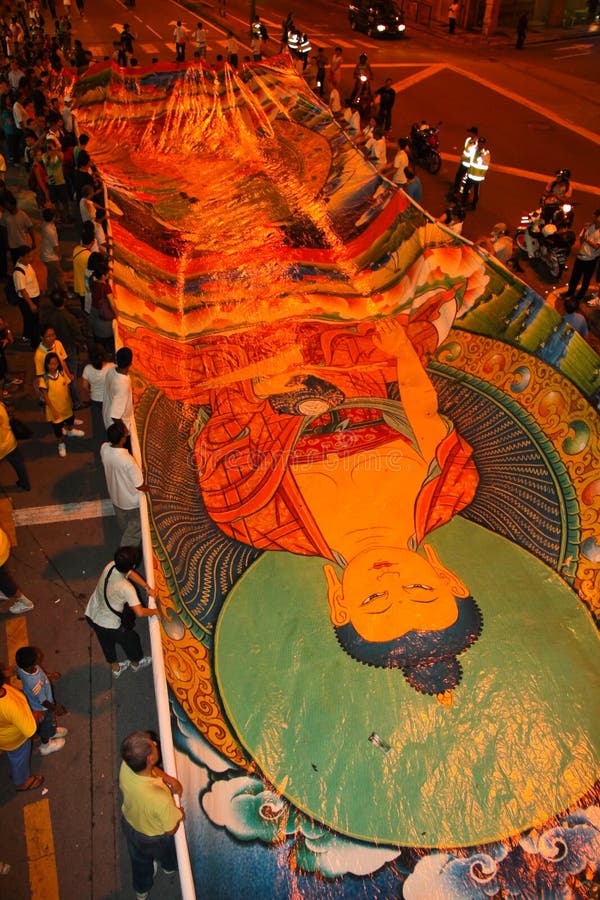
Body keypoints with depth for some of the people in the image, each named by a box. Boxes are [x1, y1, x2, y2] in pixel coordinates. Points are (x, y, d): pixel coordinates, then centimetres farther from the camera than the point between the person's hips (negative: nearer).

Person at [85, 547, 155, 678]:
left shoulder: (110, 566, -17)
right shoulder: (127, 588, -36)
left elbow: (130, 573, 2)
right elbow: (140, 613, -37)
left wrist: (146, 586, -4)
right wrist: (154, 611, -18)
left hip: (91, 615, 6)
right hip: (109, 624, -6)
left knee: (106, 642, 31)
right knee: (131, 639, 24)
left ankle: (115, 668, 56)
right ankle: (136, 663, 52)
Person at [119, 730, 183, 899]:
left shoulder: (125, 767, -34)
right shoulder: (161, 799, -48)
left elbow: (148, 768, -9)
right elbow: (171, 829, -27)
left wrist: (167, 778, -17)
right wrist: (179, 814, -8)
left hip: (129, 823, 4)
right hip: (154, 837, -4)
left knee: (139, 860, 36)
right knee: (166, 853, 35)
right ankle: (170, 867, 69)